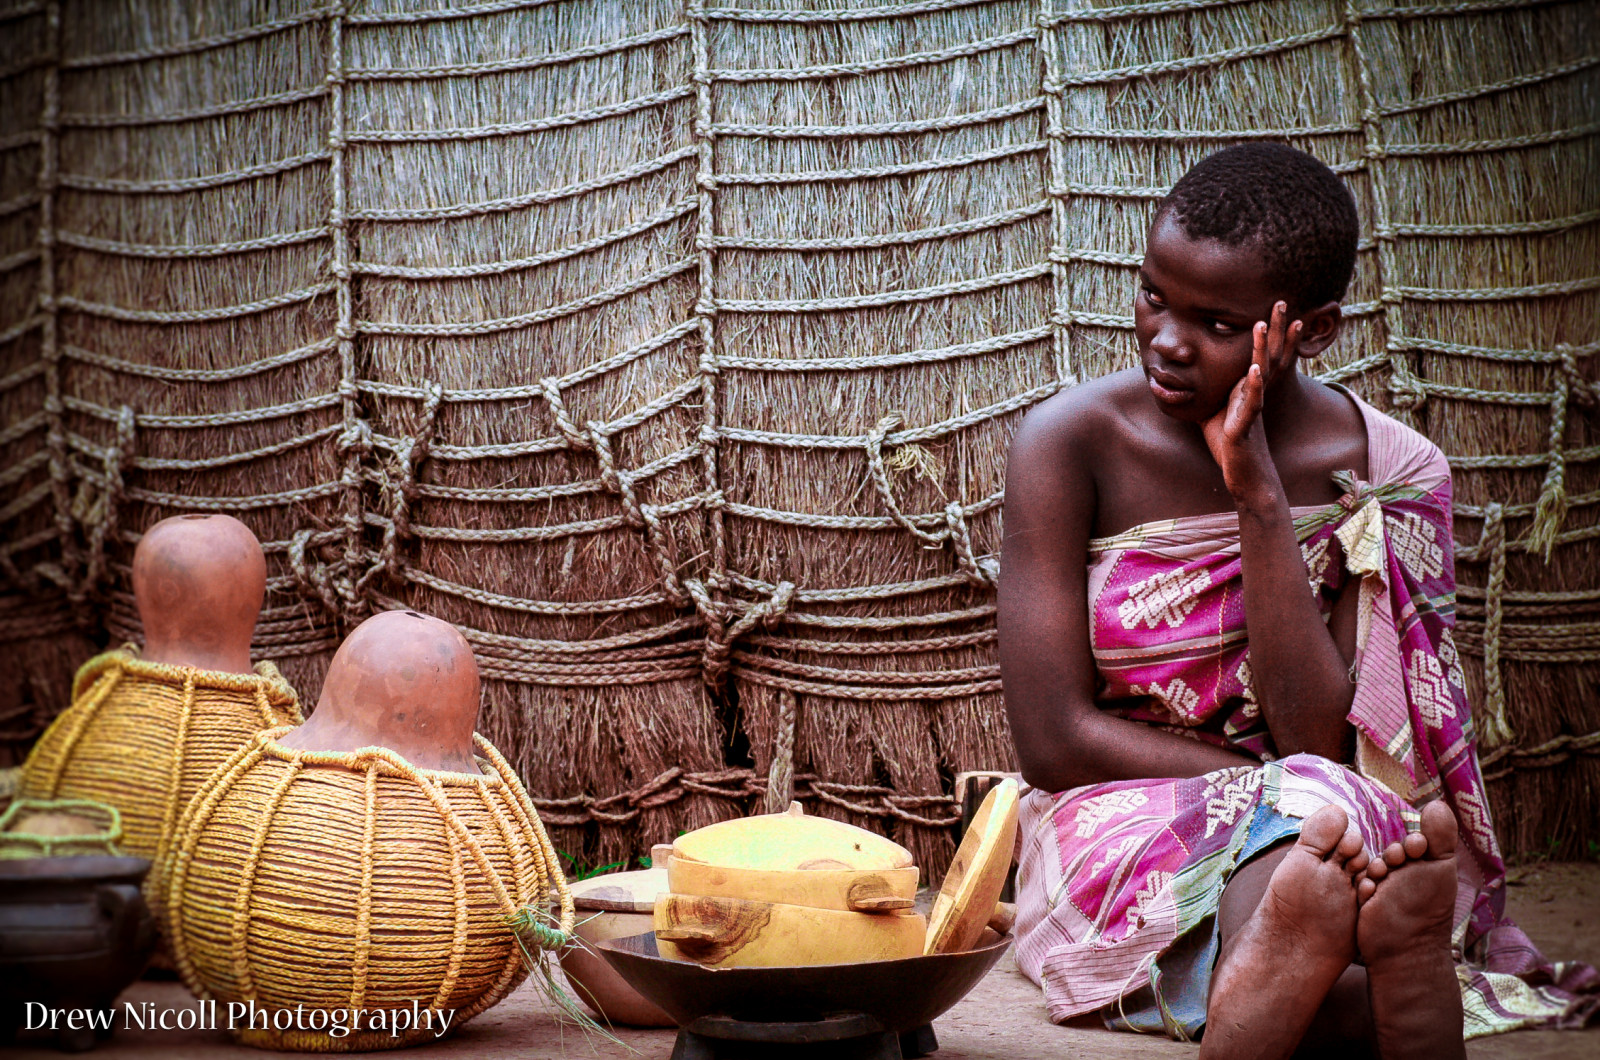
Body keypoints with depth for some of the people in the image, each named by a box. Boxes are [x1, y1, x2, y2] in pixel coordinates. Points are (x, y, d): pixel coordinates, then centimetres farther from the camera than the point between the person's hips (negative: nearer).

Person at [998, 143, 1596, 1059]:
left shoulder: (1390, 472, -8)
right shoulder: (1071, 443, -11)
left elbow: (1317, 736, -17)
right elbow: (1055, 738, -12)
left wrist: (1256, 490, -23)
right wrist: (1292, 801, -18)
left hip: (1290, 831, 1)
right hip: (1120, 825, -1)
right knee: (1305, 872, -34)